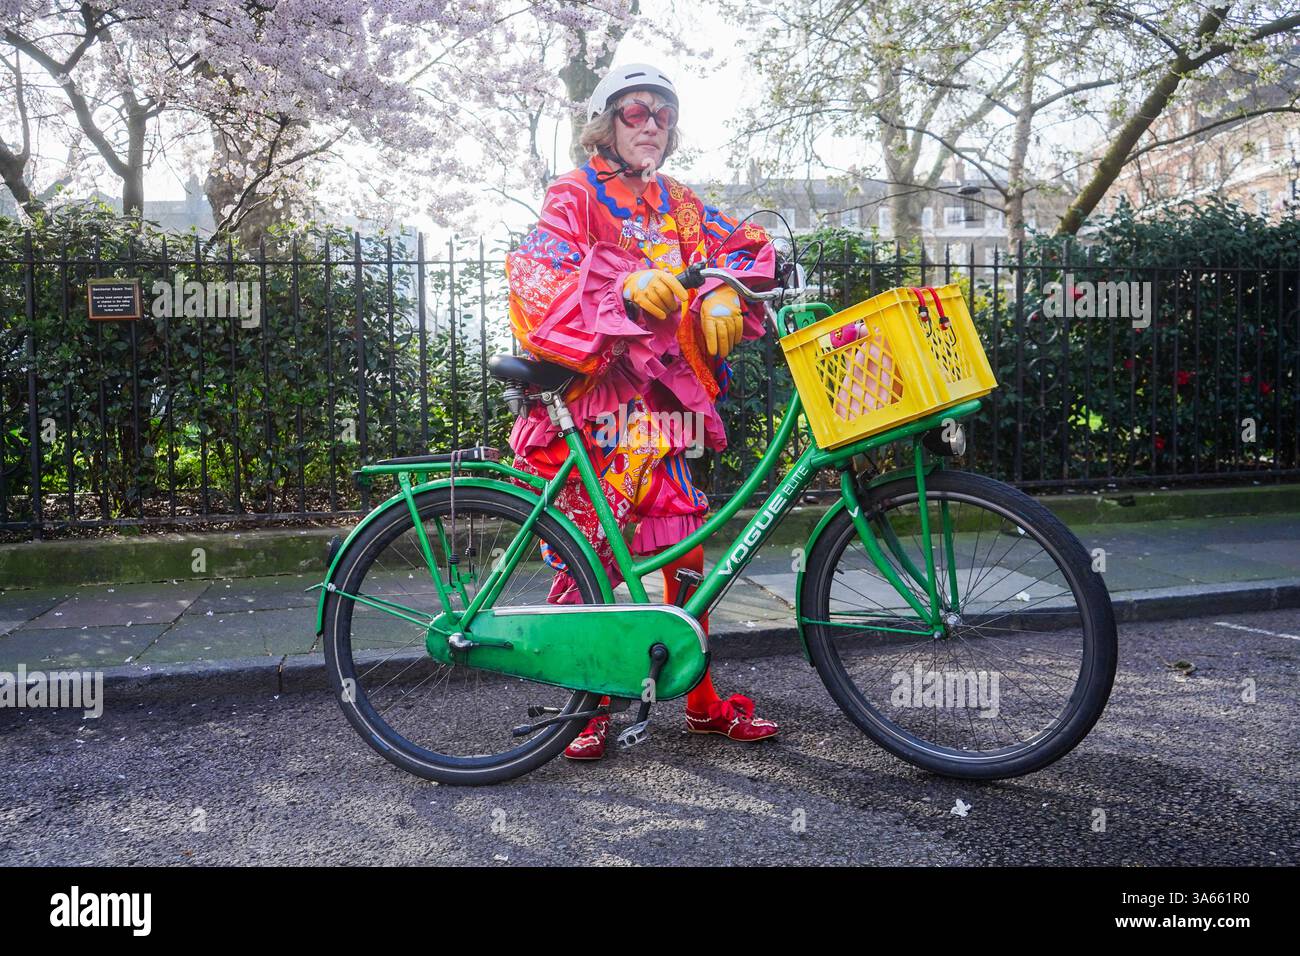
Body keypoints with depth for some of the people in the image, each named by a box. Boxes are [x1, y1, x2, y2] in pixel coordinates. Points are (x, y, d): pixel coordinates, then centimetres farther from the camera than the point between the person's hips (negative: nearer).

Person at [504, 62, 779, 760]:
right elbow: (537, 273, -15)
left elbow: (745, 247, 12)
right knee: (588, 552, -4)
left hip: (663, 398, 5)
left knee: (685, 550, 5)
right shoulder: (575, 196, 2)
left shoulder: (678, 206, 19)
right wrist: (625, 290, -32)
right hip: (591, 394, -5)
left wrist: (724, 291, -11)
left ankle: (703, 701, 17)